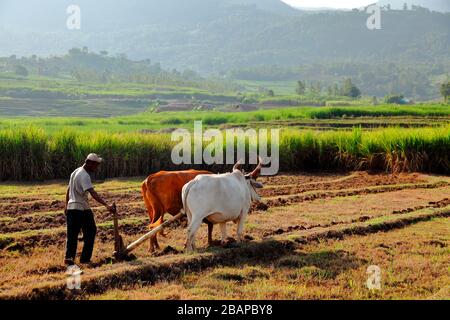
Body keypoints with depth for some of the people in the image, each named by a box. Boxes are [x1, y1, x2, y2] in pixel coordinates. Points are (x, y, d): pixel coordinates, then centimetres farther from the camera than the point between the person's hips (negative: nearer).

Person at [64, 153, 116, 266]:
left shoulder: (76, 172, 11)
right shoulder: (85, 176, -18)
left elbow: (69, 190, 20)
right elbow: (93, 193, -31)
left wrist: (66, 205, 28)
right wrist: (107, 205, -39)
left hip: (71, 207, 9)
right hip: (82, 209, -9)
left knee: (72, 234, 11)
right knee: (90, 232, 2)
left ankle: (69, 257, 6)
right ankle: (85, 258, 3)